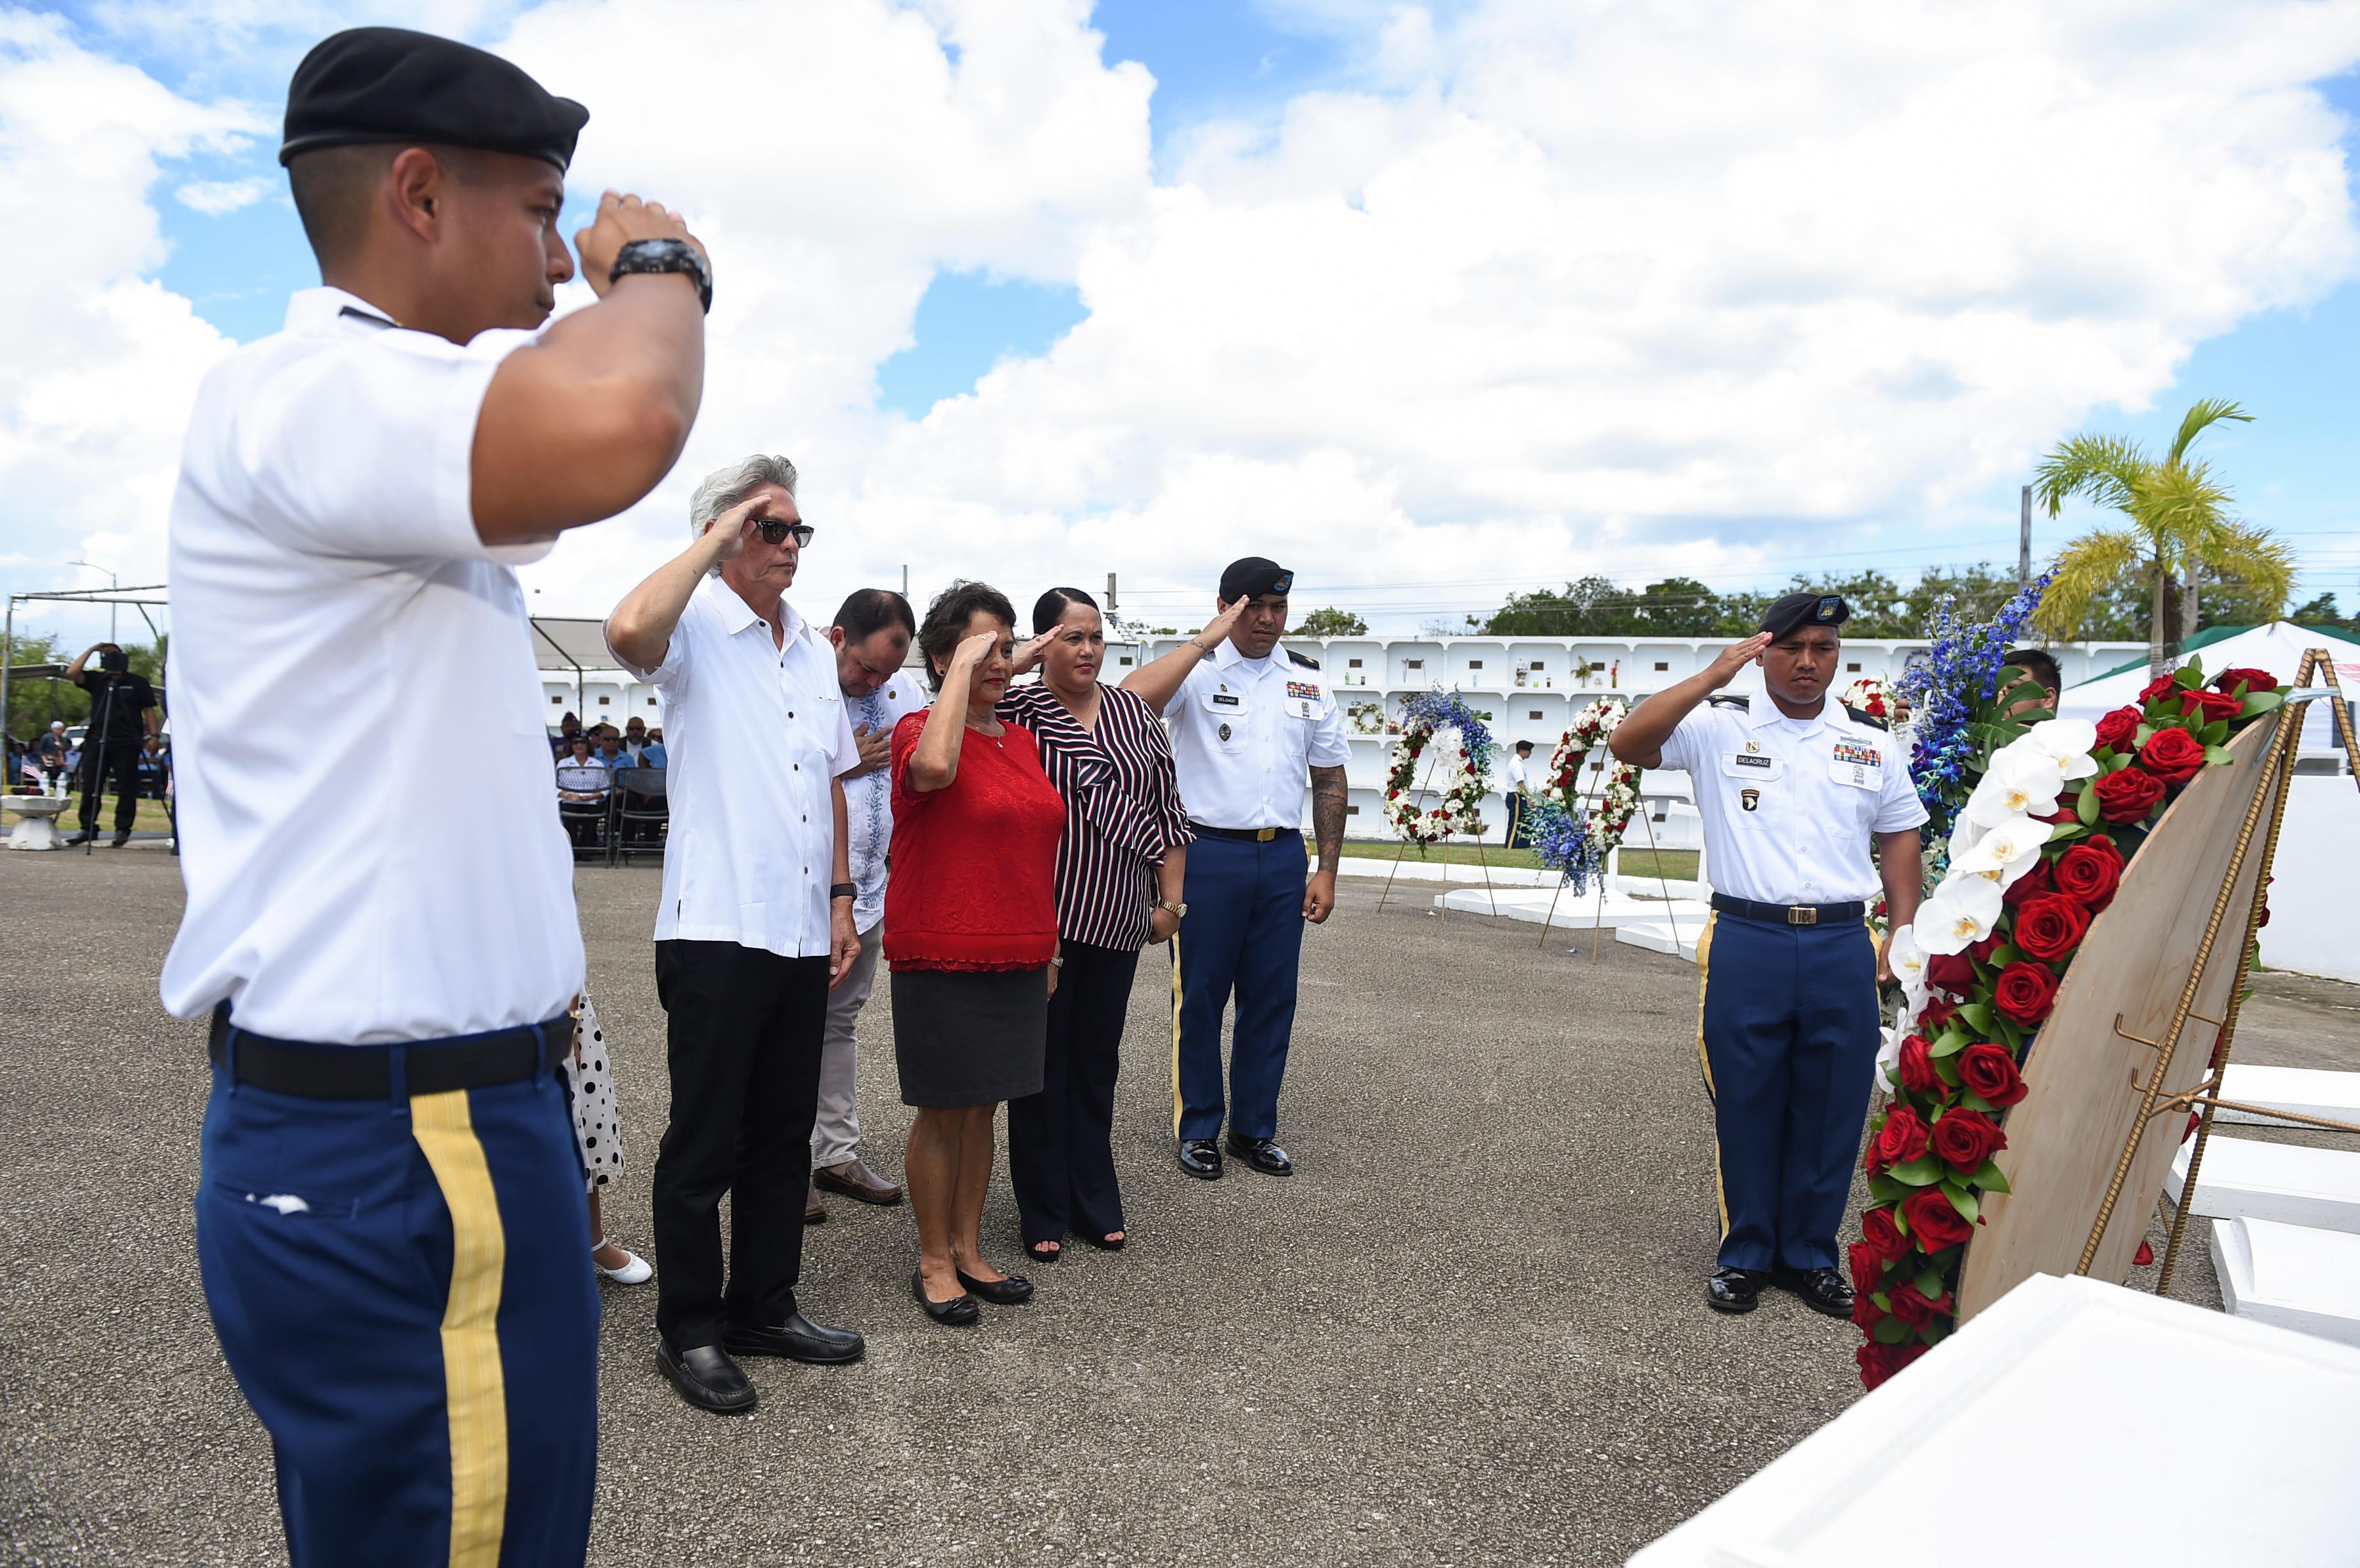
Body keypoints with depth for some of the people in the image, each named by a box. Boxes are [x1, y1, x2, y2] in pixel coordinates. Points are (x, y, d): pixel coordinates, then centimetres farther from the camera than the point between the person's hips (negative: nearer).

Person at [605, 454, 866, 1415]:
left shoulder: (814, 646, 15)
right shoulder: (696, 628, -6)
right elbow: (629, 630, -32)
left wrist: (841, 899, 14)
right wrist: (717, 536, -18)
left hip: (802, 933, 7)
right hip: (717, 930, -7)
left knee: (784, 1135, 15)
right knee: (704, 1139, 3)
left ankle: (764, 1306, 29)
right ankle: (690, 1331, 17)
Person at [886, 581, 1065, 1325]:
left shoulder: (1022, 739, 11)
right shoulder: (920, 730, -9)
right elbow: (935, 768, -35)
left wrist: (1048, 942, 17)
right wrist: (963, 666, -24)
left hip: (1015, 959, 6)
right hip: (940, 960, -6)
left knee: (982, 1109, 15)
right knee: (942, 1113, 5)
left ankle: (969, 1248, 28)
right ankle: (934, 1261, 20)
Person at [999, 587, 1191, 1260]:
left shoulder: (1134, 712, 8)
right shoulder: (1016, 712, -4)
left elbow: (1167, 810, 10)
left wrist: (1170, 900, 6)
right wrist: (1014, 668, -21)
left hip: (1118, 920, 4)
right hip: (1044, 919, -4)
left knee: (1098, 1063, 14)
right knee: (1044, 1064, 7)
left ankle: (1096, 1204, 28)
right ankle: (1044, 1214, 20)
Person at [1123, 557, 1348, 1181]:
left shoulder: (1309, 679, 9)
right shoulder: (1196, 669, -3)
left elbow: (1329, 778, 13)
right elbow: (1130, 701, -25)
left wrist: (1327, 871, 9)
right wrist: (1207, 640, -20)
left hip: (1283, 855, 4)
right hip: (1208, 854, -4)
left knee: (1272, 996, 10)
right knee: (1199, 996, 5)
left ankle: (1255, 1129, 25)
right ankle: (1198, 1130, 20)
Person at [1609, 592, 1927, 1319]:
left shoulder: (1874, 747, 12)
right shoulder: (1719, 729, 2)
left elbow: (1900, 841, 18)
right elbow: (1628, 743, -12)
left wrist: (1904, 934, 9)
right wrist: (1712, 676, -14)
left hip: (1842, 947, 2)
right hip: (1746, 943, -2)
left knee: (1832, 1110, 8)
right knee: (1746, 1106, 7)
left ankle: (1810, 1254, 25)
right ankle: (1746, 1252, 23)